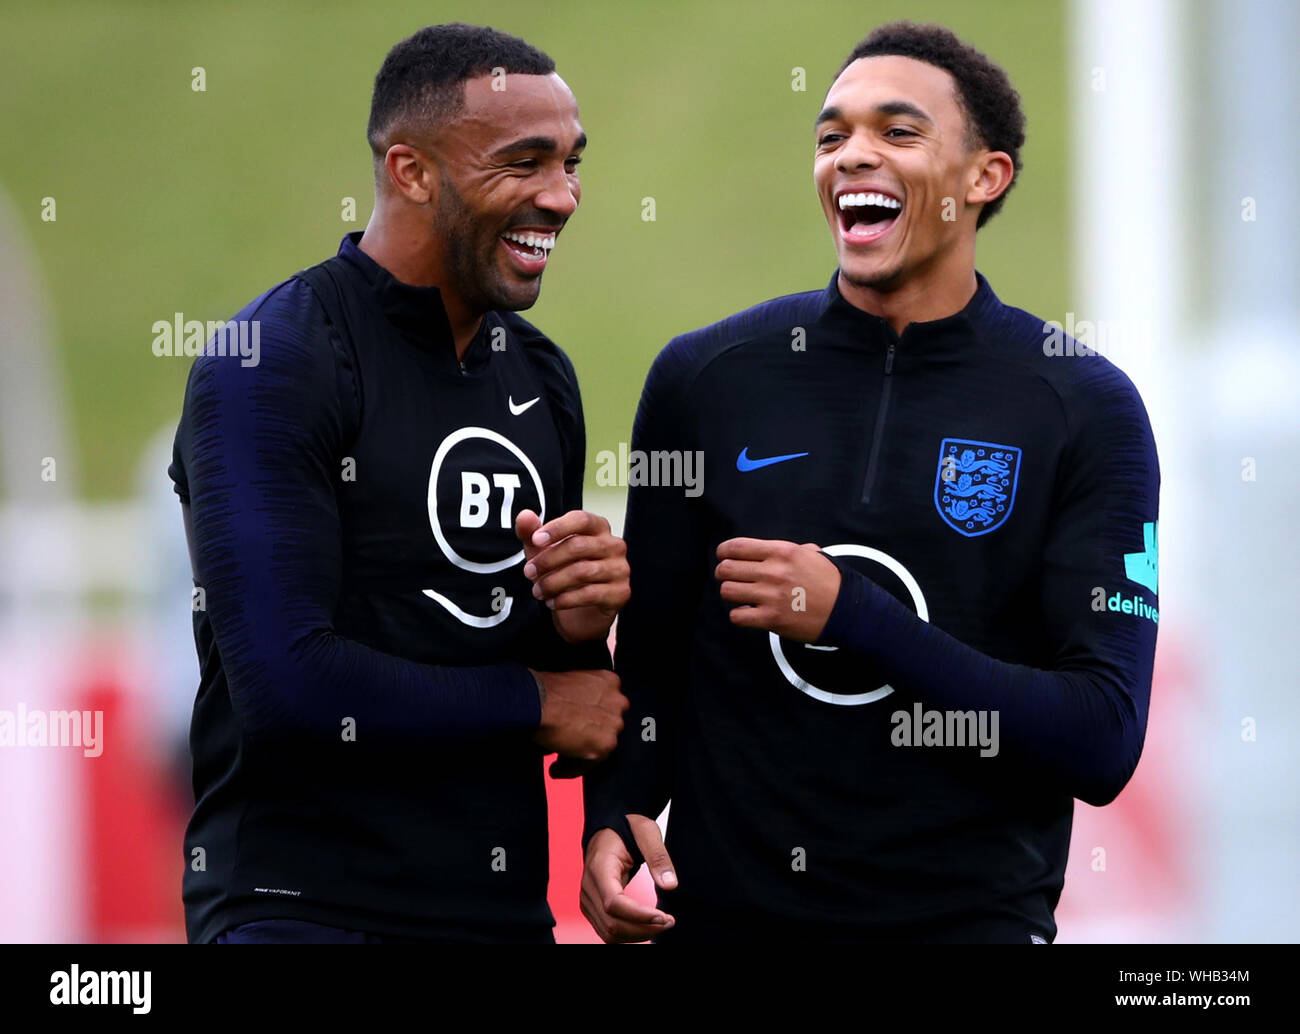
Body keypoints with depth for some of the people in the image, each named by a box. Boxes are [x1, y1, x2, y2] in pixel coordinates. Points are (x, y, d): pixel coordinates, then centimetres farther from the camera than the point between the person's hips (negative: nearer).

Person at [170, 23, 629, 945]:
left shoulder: (541, 376, 13)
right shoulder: (270, 366, -12)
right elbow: (287, 685, -22)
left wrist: (577, 625, -6)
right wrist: (539, 703, -10)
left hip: (504, 904, 7)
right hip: (303, 899, -7)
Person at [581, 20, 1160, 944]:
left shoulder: (1086, 410, -6)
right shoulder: (707, 377, 1)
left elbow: (1104, 744, -13)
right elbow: (651, 656, 8)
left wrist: (848, 613, -19)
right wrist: (613, 817, -11)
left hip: (966, 912, -2)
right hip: (722, 908, 2)